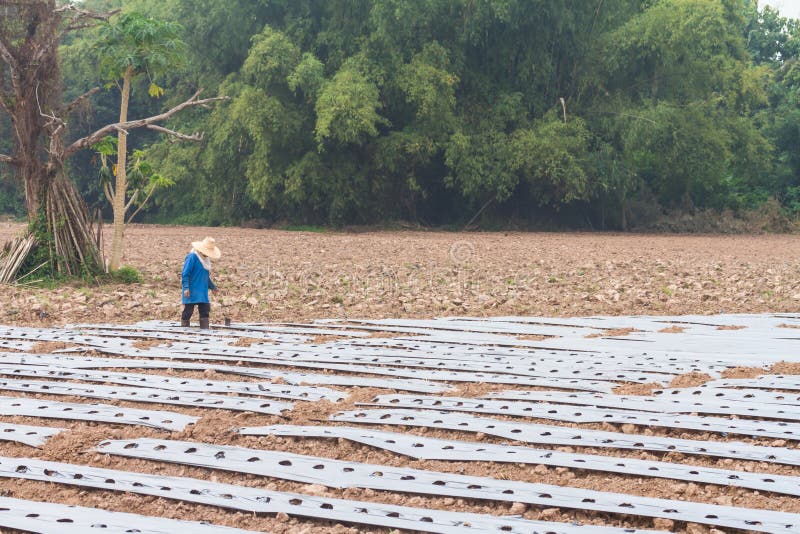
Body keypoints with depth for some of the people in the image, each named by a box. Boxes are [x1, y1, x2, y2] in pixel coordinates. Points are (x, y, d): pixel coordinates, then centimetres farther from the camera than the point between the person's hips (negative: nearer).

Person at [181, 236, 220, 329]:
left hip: (203, 291, 8)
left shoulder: (206, 259, 12)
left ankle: (205, 329, 8)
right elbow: (185, 274, -17)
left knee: (205, 310, 5)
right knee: (188, 310, 0)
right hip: (191, 292, -8)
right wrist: (186, 287, -23)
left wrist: (212, 286, 27)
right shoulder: (192, 257, -14)